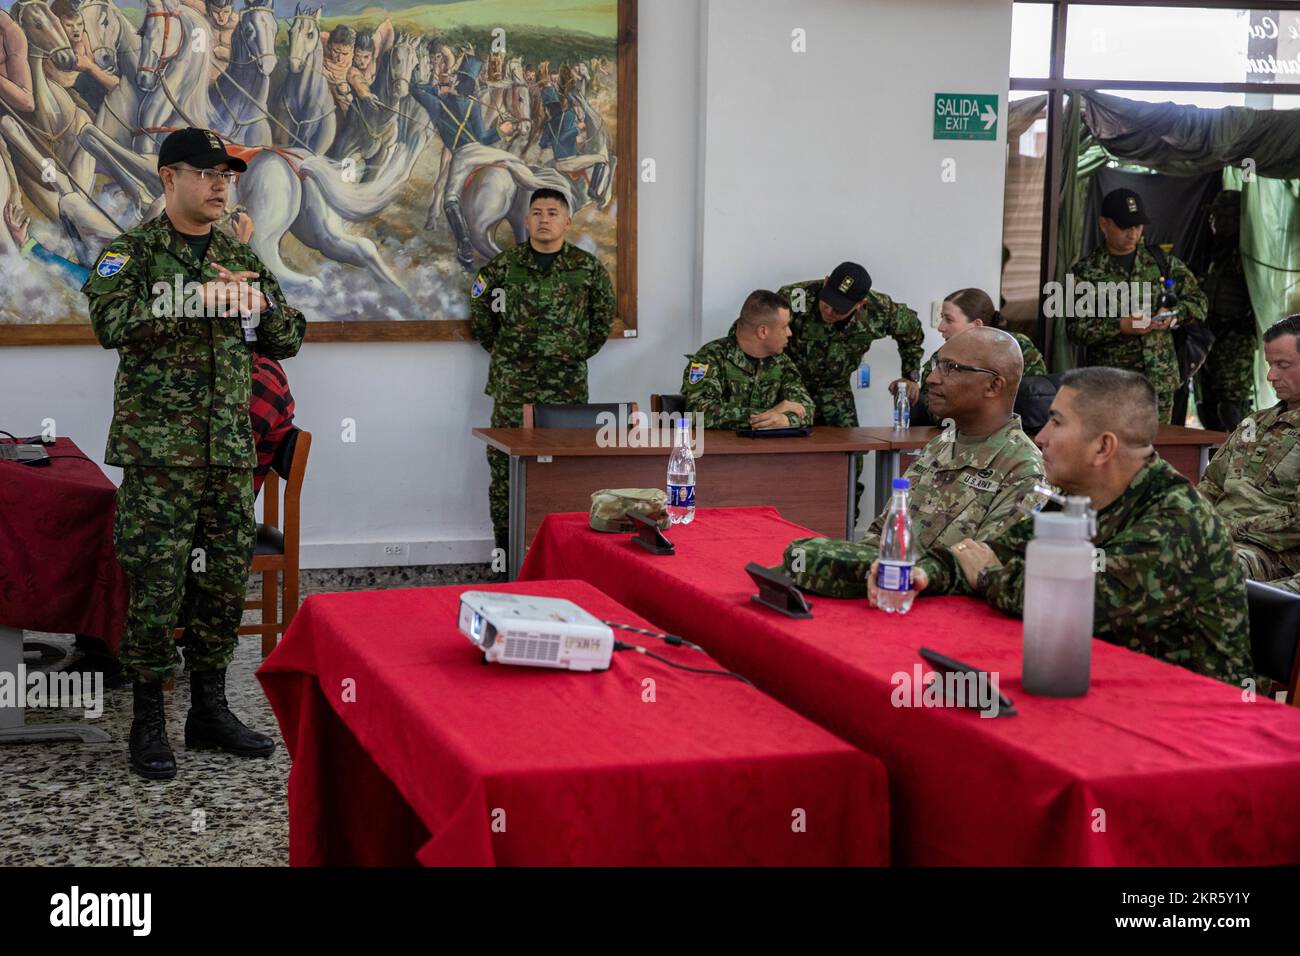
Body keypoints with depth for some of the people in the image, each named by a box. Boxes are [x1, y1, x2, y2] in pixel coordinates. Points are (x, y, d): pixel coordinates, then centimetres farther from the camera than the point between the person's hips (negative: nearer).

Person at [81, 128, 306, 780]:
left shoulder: (241, 260, 15)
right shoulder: (131, 253, -1)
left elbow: (288, 341, 15)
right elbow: (110, 321, -19)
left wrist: (263, 303, -6)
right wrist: (196, 296, -24)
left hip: (231, 450, 5)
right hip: (158, 450, -5)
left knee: (225, 579, 9)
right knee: (156, 584, -4)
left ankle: (209, 708, 21)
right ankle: (148, 721, 6)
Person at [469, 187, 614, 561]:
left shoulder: (588, 268, 3)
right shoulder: (504, 265, 2)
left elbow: (603, 316, 18)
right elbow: (480, 310, 16)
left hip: (567, 386, 0)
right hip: (512, 386, 0)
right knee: (505, 463, -1)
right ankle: (506, 552, 7)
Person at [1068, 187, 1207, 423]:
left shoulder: (1161, 261, 11)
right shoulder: (1085, 271, 2)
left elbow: (1198, 302, 13)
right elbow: (1077, 329, -5)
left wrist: (1175, 315, -9)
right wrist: (1119, 326, -18)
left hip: (1161, 380, 3)